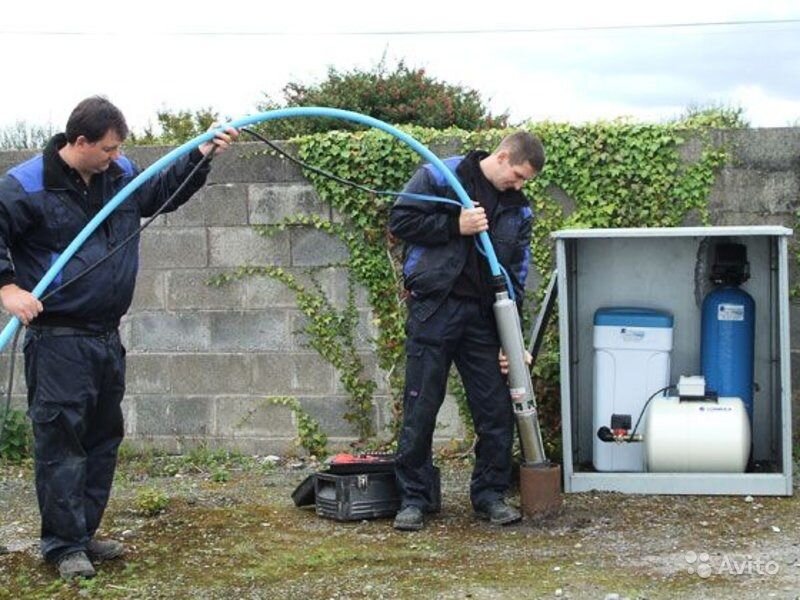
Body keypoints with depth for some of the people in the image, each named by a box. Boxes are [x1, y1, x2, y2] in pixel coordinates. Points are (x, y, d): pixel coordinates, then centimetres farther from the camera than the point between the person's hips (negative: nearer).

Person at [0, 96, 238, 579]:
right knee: (61, 440, -5)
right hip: (57, 340, -7)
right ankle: (63, 544, 4)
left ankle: (84, 533, 26)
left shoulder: (122, 174, 8)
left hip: (107, 337, 7)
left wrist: (204, 153, 16)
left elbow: (165, 191, 24)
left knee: (103, 437, 14)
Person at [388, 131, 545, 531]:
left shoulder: (518, 210, 10)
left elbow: (517, 274, 9)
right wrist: (455, 226, -15)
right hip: (434, 307, -4)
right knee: (421, 408, -1)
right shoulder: (440, 176, -1)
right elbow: (400, 221, -6)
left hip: (484, 316, 4)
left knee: (497, 409, 4)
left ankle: (490, 494, 18)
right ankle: (413, 498, 10)